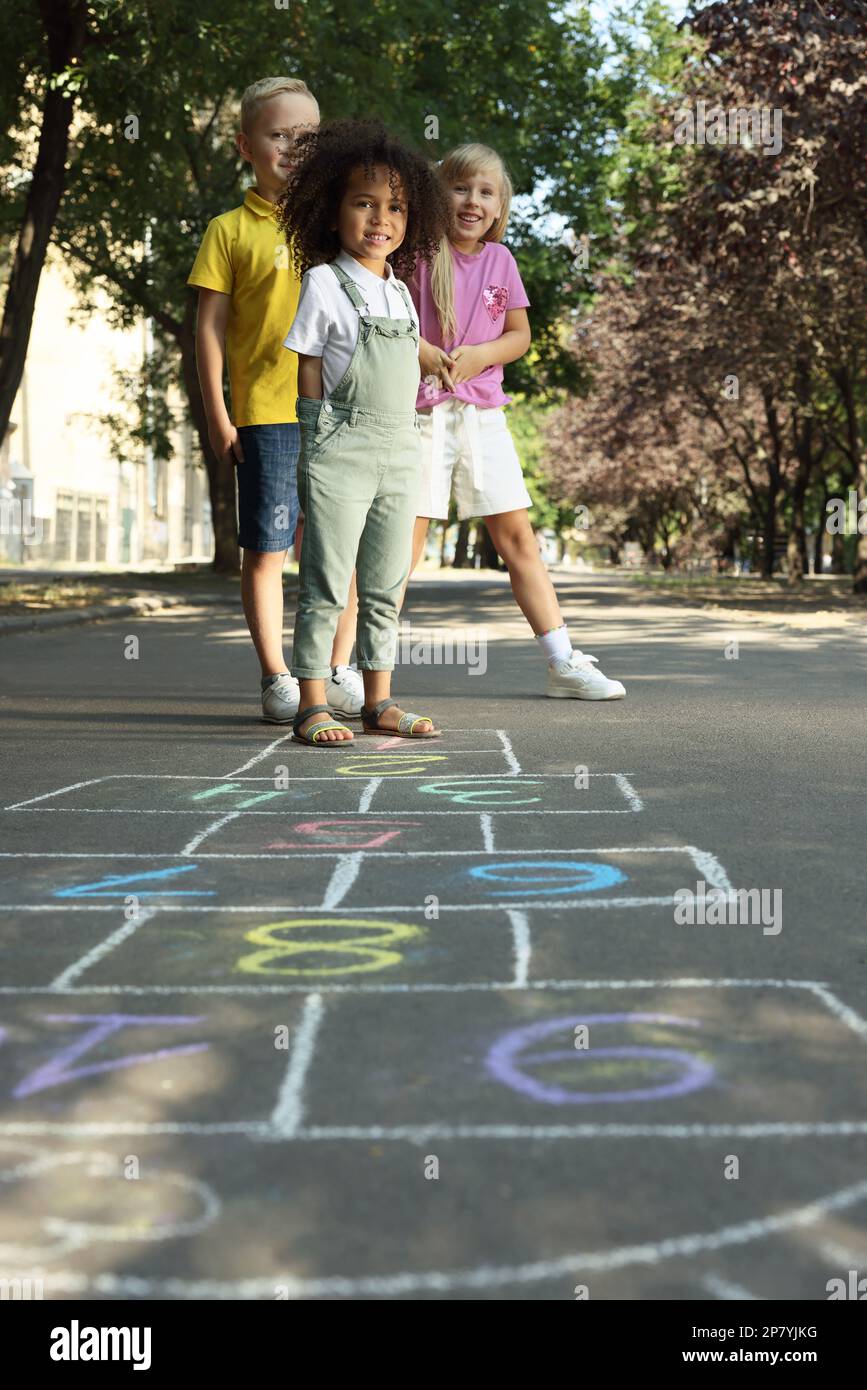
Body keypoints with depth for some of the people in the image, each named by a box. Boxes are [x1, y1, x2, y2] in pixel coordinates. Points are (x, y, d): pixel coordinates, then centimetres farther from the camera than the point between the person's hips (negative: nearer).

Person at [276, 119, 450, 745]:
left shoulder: (400, 290, 14)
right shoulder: (324, 282, -4)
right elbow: (309, 370, -5)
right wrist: (322, 441, -7)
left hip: (401, 452, 6)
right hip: (340, 451, -6)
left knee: (386, 587, 10)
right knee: (326, 585, -4)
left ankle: (380, 701, 18)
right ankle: (313, 706, 0)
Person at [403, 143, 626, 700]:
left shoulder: (501, 259, 8)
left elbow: (520, 335, 8)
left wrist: (476, 356, -10)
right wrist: (430, 358, -21)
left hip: (483, 412, 4)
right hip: (423, 408, -4)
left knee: (517, 534, 5)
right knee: (408, 532, -6)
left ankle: (563, 662, 10)